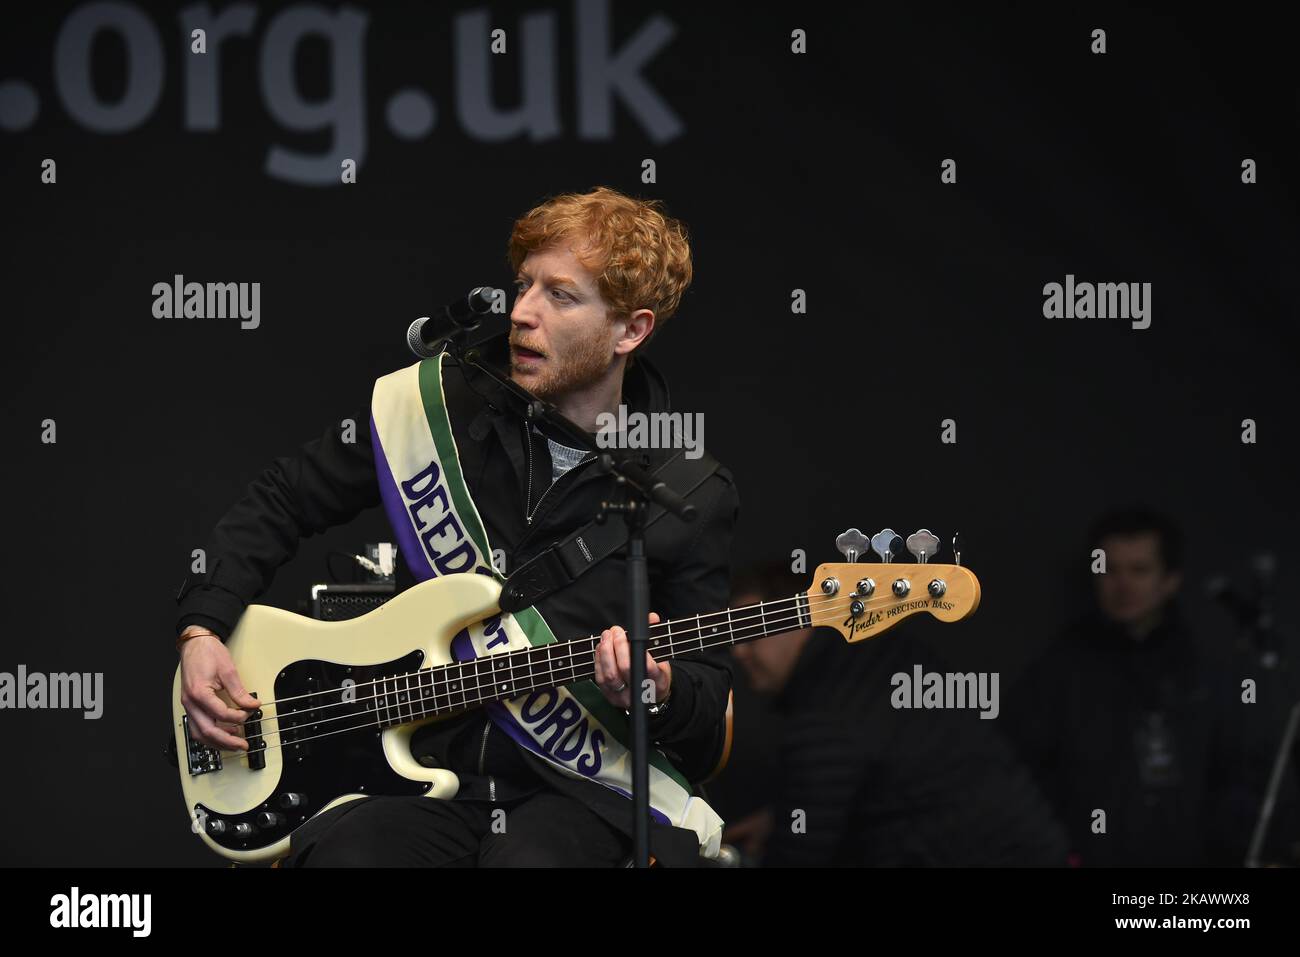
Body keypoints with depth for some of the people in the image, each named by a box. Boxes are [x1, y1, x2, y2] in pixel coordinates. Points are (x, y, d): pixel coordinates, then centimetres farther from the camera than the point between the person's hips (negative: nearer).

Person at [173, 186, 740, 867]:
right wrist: (202, 629, 4)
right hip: (424, 772, 2)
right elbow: (279, 504, 17)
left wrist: (659, 693, -19)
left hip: (580, 791, -2)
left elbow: (708, 717, 4)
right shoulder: (444, 403, 4)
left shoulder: (691, 497, -1)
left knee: (529, 861, -38)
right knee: (340, 857, -32)